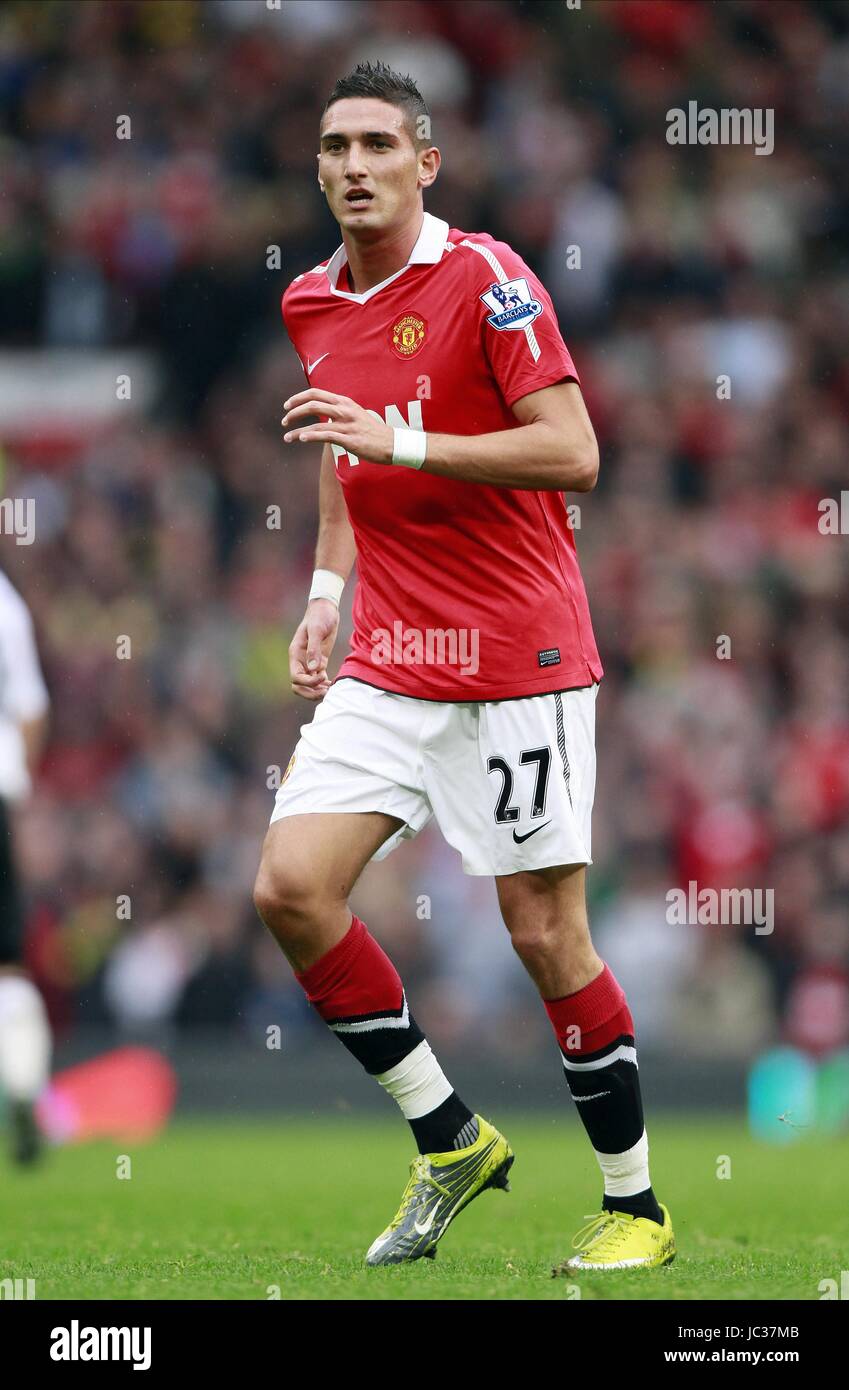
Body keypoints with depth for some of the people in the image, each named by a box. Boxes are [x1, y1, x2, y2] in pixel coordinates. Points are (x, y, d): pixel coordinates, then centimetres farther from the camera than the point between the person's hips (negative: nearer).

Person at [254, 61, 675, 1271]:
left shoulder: (487, 280, -10)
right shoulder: (313, 307, 11)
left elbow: (572, 452, -18)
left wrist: (398, 440, -23)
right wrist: (327, 594, 15)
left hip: (516, 660, -6)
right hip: (386, 668, 6)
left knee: (545, 932, -5)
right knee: (290, 885, -8)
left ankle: (636, 1205, 11)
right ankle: (449, 1140, 7)